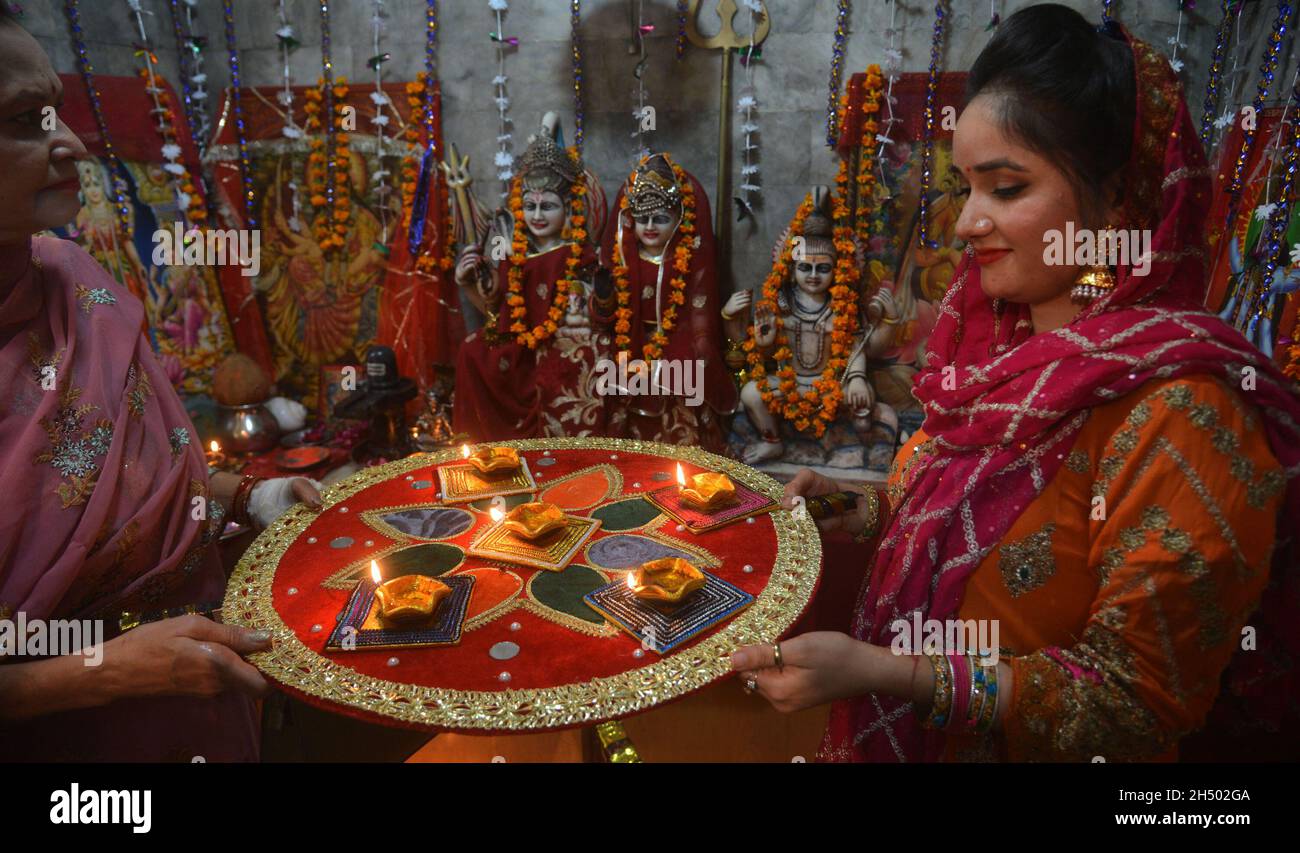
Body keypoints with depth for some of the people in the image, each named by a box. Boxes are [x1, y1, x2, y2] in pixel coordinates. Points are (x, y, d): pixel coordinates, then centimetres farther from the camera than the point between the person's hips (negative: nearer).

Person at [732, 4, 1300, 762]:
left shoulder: (1175, 410, -27)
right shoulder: (1006, 336, -5)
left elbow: (1134, 700, -23)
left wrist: (877, 672, -30)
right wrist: (865, 513, -7)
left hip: (1016, 745, -6)